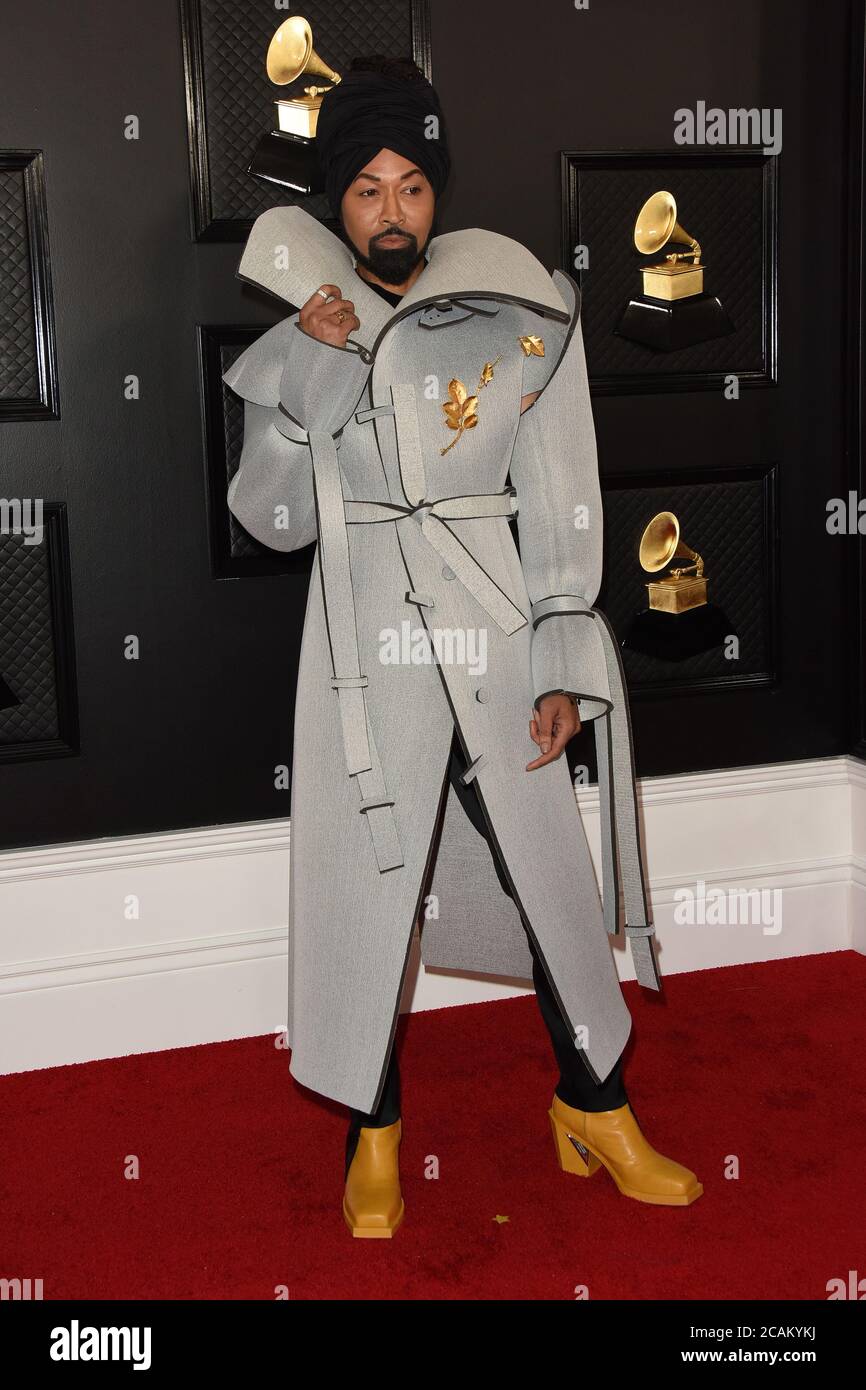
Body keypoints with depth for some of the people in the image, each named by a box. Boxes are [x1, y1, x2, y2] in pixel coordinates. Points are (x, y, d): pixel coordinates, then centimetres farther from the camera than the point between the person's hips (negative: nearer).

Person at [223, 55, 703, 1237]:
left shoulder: (515, 325, 2)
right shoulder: (301, 348, 6)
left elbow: (560, 505, 1)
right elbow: (273, 520, -2)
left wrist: (562, 667, -5)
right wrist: (316, 368, -11)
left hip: (495, 641, 0)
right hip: (369, 650, 0)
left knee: (554, 875, 7)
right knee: (363, 885, 5)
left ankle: (595, 1111, 27)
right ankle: (374, 1135, 24)